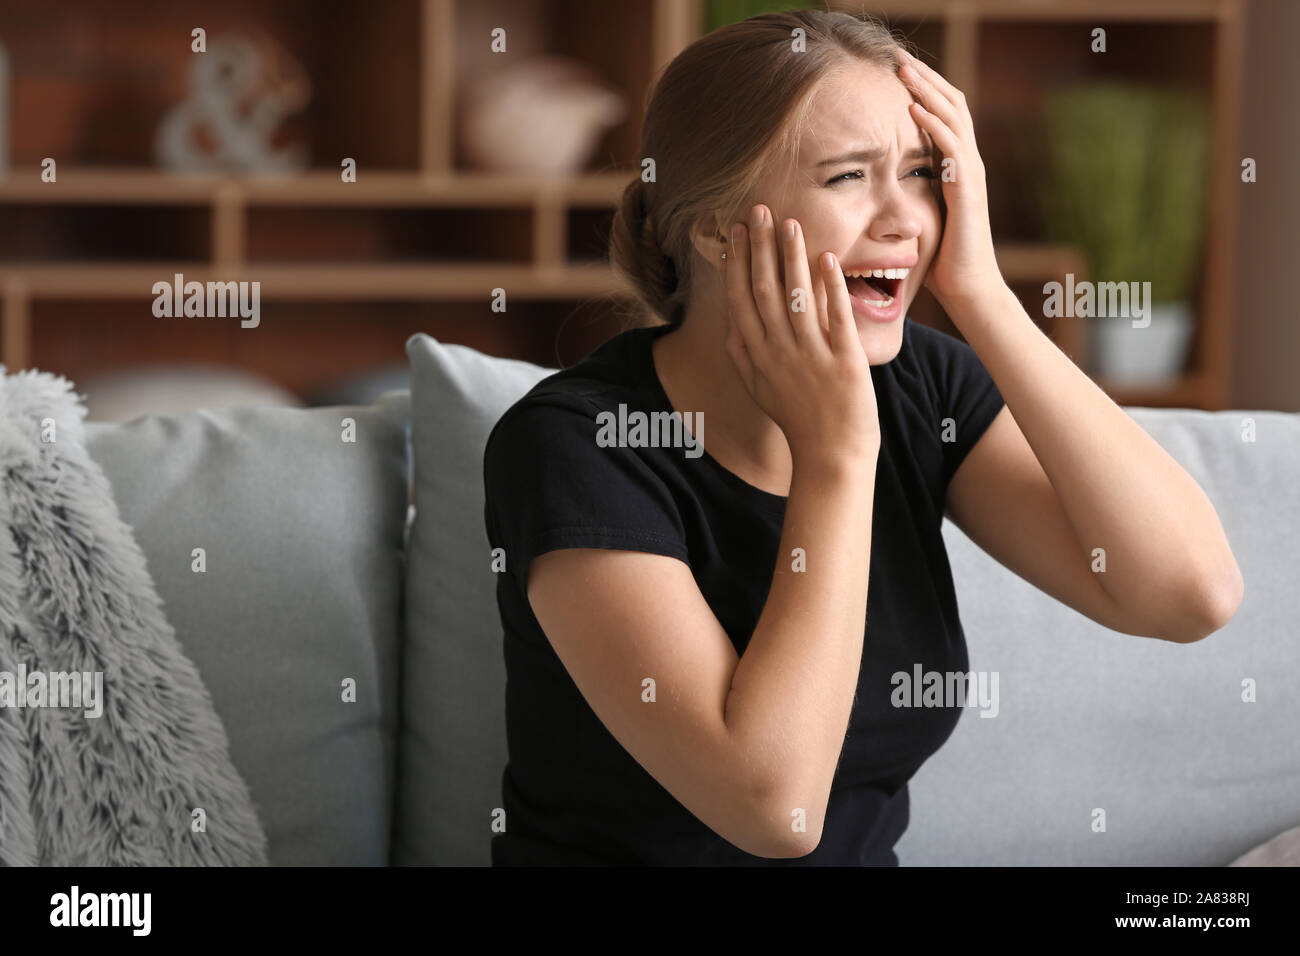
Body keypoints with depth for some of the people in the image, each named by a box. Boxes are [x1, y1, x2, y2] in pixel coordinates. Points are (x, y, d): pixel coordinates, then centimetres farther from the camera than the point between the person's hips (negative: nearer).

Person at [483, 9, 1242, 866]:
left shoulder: (916, 384, -2)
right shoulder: (575, 441, -17)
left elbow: (1194, 594, -14)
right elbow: (771, 802, -25)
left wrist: (980, 294, -14)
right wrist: (836, 451, -21)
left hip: (866, 853, 4)